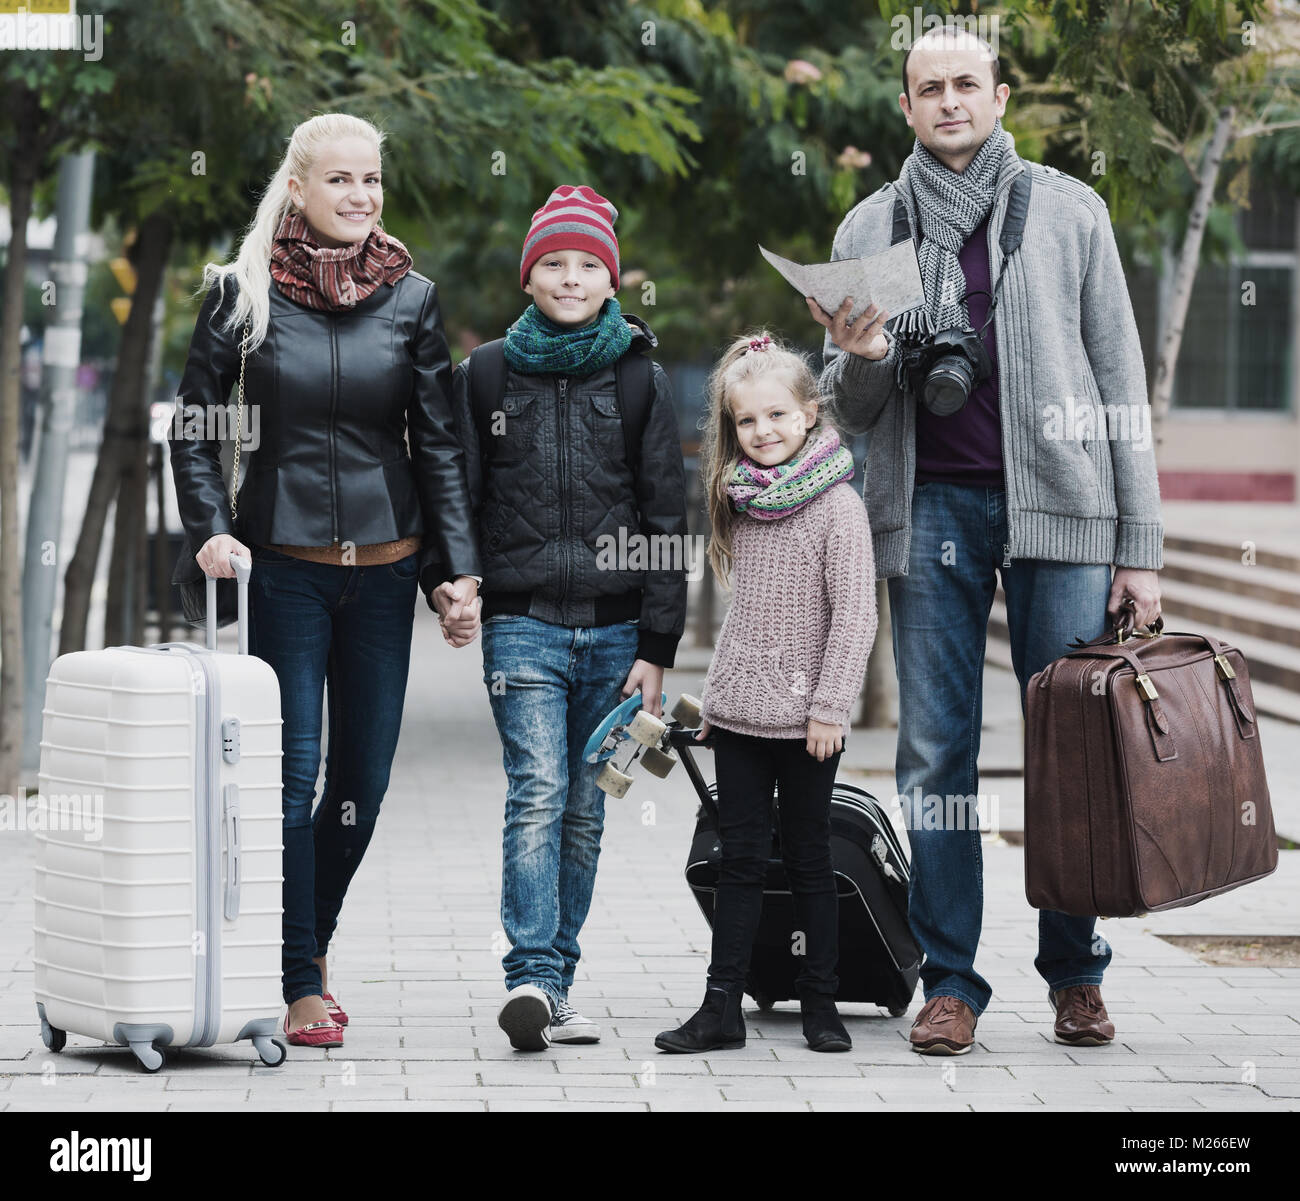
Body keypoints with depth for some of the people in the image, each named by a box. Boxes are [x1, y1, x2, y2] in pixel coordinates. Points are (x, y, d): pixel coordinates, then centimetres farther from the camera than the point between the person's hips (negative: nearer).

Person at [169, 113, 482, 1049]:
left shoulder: (411, 297, 3)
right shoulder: (244, 294, -2)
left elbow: (439, 443, 6)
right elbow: (195, 420, 6)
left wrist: (462, 566, 0)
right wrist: (210, 528, -7)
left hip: (384, 566, 3)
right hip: (284, 565, -2)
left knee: (365, 777, 6)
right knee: (295, 771, -5)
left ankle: (312, 941, 28)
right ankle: (301, 987, 2)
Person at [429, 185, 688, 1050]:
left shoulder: (641, 379, 6)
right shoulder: (487, 375, 7)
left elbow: (668, 517, 4)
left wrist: (658, 647, -1)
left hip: (615, 626, 1)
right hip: (522, 622, -1)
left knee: (585, 808, 6)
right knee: (538, 794, -14)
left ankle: (554, 977, 15)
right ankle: (534, 979, -20)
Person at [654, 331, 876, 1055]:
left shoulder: (837, 504, -10)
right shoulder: (743, 499, 8)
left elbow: (855, 615, -13)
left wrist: (830, 706, -16)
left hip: (804, 720, -5)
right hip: (738, 711, 5)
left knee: (808, 860, 5)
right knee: (741, 862, 5)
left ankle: (821, 1002, 15)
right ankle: (722, 1009, 5)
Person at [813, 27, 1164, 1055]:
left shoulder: (1068, 210, 8)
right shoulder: (870, 228, 13)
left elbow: (1120, 380, 7)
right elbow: (854, 411, 16)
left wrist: (1140, 545, 1)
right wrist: (861, 358, -9)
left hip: (1059, 503, -1)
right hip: (929, 504, 2)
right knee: (936, 755, 0)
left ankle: (1076, 973, 9)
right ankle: (950, 980, 5)